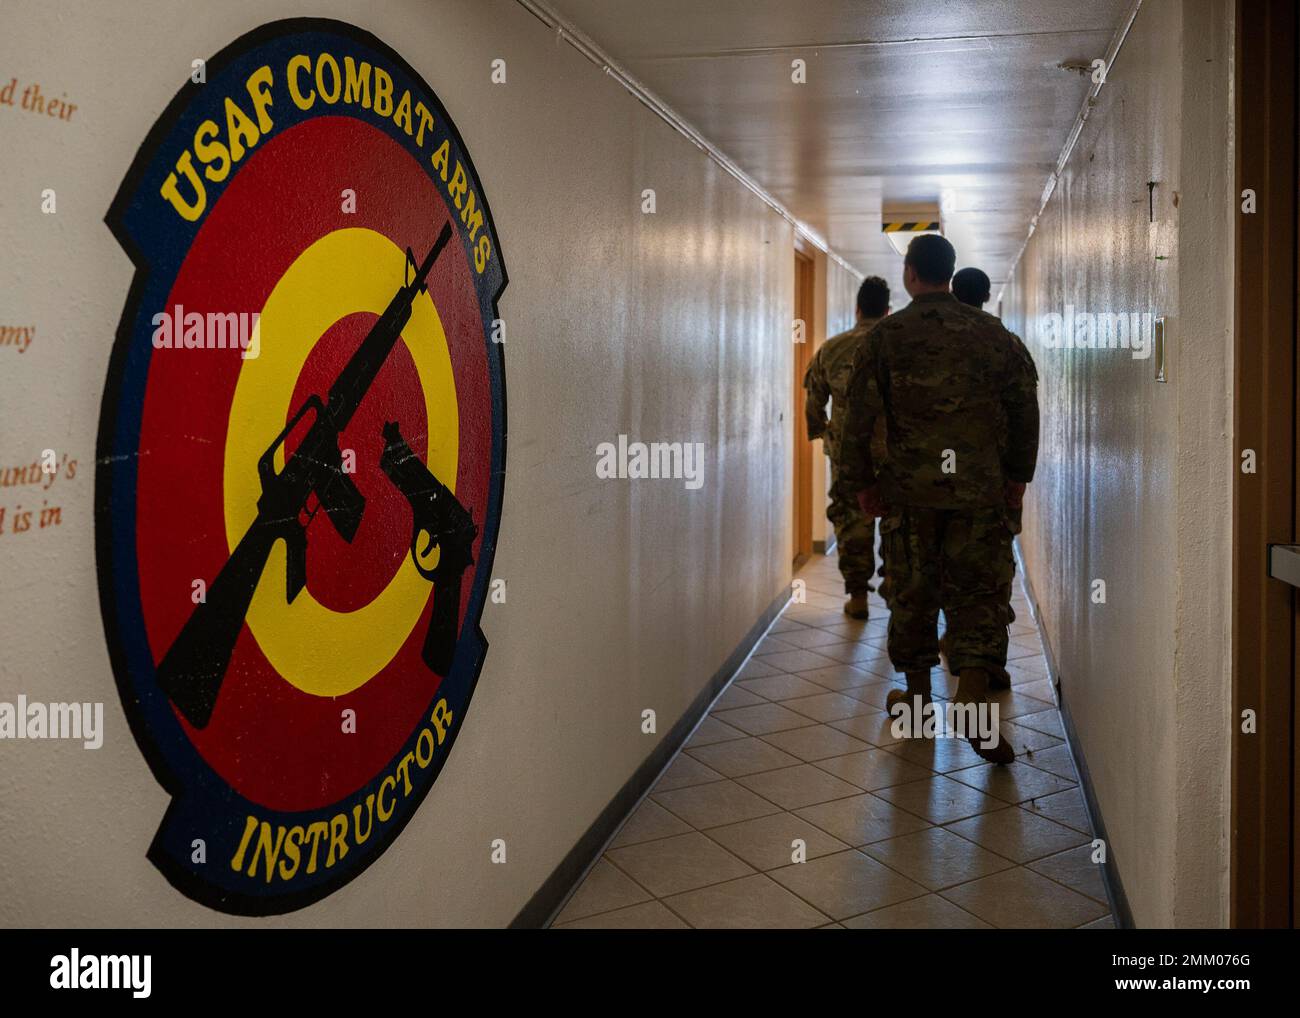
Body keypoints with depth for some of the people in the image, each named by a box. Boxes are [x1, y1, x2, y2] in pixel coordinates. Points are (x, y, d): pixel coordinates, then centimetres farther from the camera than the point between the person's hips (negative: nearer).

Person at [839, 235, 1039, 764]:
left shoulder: (887, 335, -3)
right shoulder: (993, 332, 4)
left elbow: (860, 413, -5)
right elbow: (1025, 406, 6)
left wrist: (862, 480, 5)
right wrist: (1018, 474, 15)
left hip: (909, 487, -1)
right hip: (981, 487, 1)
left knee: (911, 591, 12)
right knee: (980, 591, 5)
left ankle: (917, 694, 23)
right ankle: (972, 698, -7)